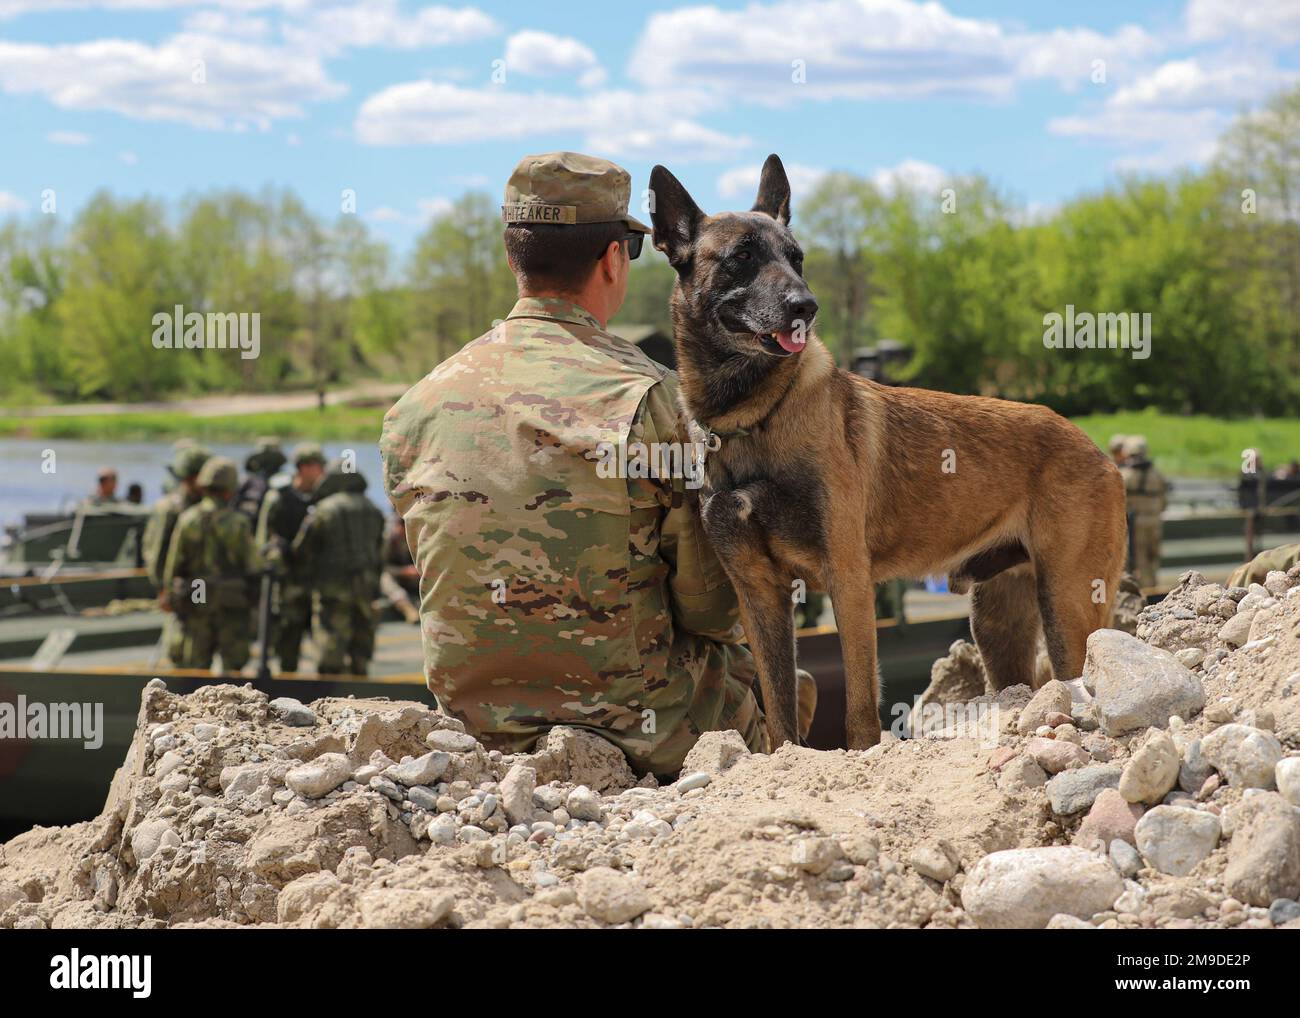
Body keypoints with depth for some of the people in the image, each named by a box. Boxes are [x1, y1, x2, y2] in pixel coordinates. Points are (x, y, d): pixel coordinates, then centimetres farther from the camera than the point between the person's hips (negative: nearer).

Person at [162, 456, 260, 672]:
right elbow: (252, 566, -8)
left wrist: (169, 594, 11)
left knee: (193, 666, 8)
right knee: (232, 668, 6)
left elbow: (174, 564, 1)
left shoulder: (187, 519, -1)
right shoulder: (238, 522, -9)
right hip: (232, 606, -3)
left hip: (195, 605, 3)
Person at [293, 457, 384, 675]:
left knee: (332, 640, -3)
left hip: (334, 585, -5)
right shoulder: (373, 510, 8)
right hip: (366, 587, 5)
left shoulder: (324, 510, -8)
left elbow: (301, 549, -3)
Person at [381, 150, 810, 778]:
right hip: (633, 728, -6)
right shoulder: (647, 396, -16)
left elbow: (447, 584, 9)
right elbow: (711, 608, -10)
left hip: (476, 724, 6)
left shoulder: (413, 409, -1)